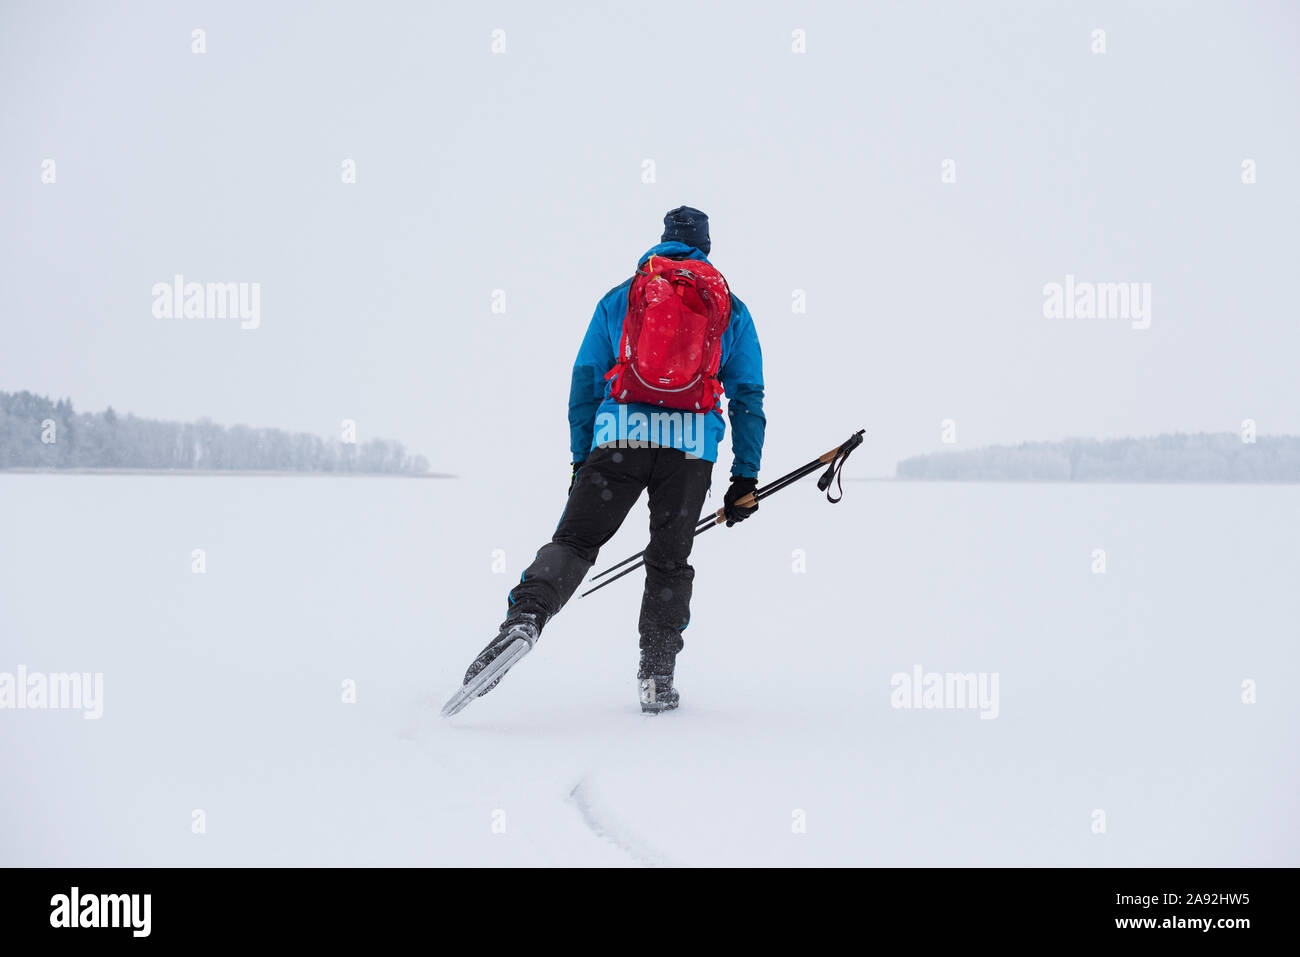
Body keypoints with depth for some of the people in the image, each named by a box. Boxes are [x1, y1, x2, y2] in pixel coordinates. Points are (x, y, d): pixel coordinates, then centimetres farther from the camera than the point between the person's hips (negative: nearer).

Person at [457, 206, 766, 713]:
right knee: (670, 559, 10)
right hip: (693, 443, 0)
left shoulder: (618, 298, 17)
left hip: (620, 435, 0)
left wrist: (580, 458, 17)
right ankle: (657, 677, 8)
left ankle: (526, 615, -26)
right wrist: (746, 477, 14)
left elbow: (585, 381, 13)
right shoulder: (731, 308, 17)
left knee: (574, 539, 1)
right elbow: (748, 395, 13)